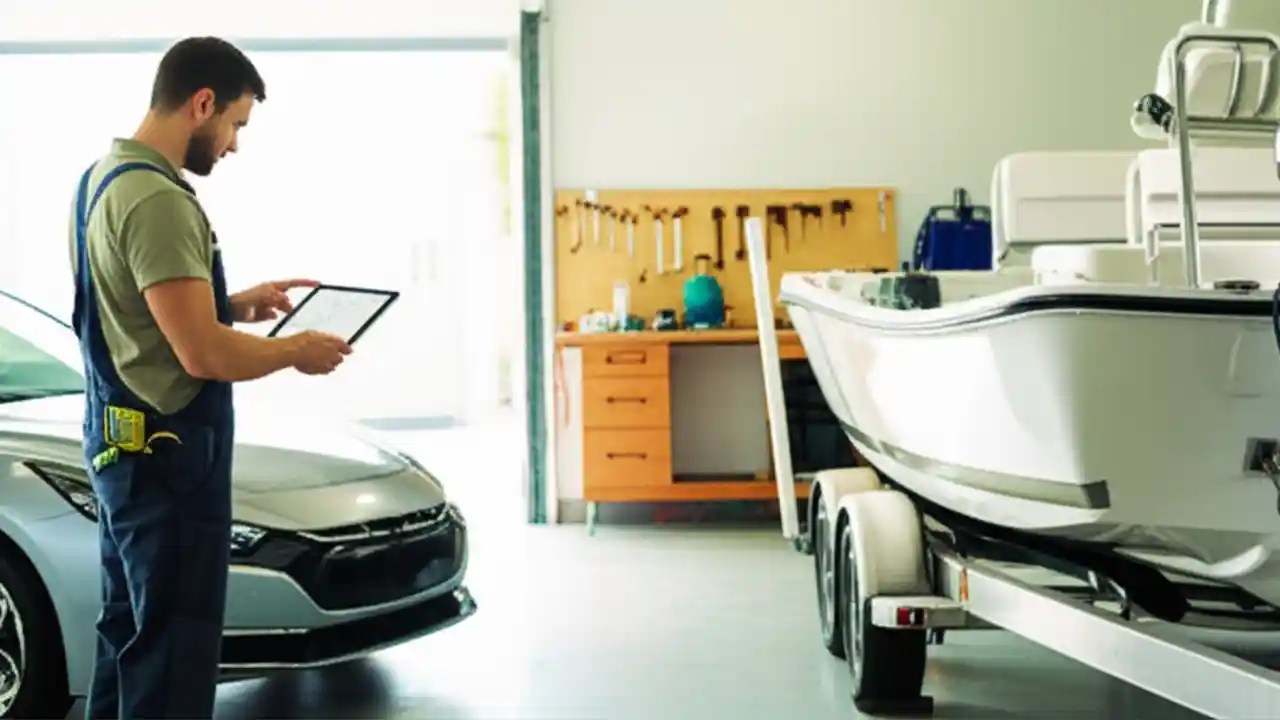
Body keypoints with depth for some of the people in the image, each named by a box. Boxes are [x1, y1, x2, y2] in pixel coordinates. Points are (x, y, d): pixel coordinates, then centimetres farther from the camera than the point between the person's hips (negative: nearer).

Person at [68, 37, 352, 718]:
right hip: (166, 452, -11)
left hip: (122, 442, 11)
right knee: (175, 649, -4)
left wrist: (238, 303, 15)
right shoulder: (156, 199, -21)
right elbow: (204, 355, -25)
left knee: (130, 633, 17)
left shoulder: (105, 176, 11)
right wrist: (299, 349, -10)